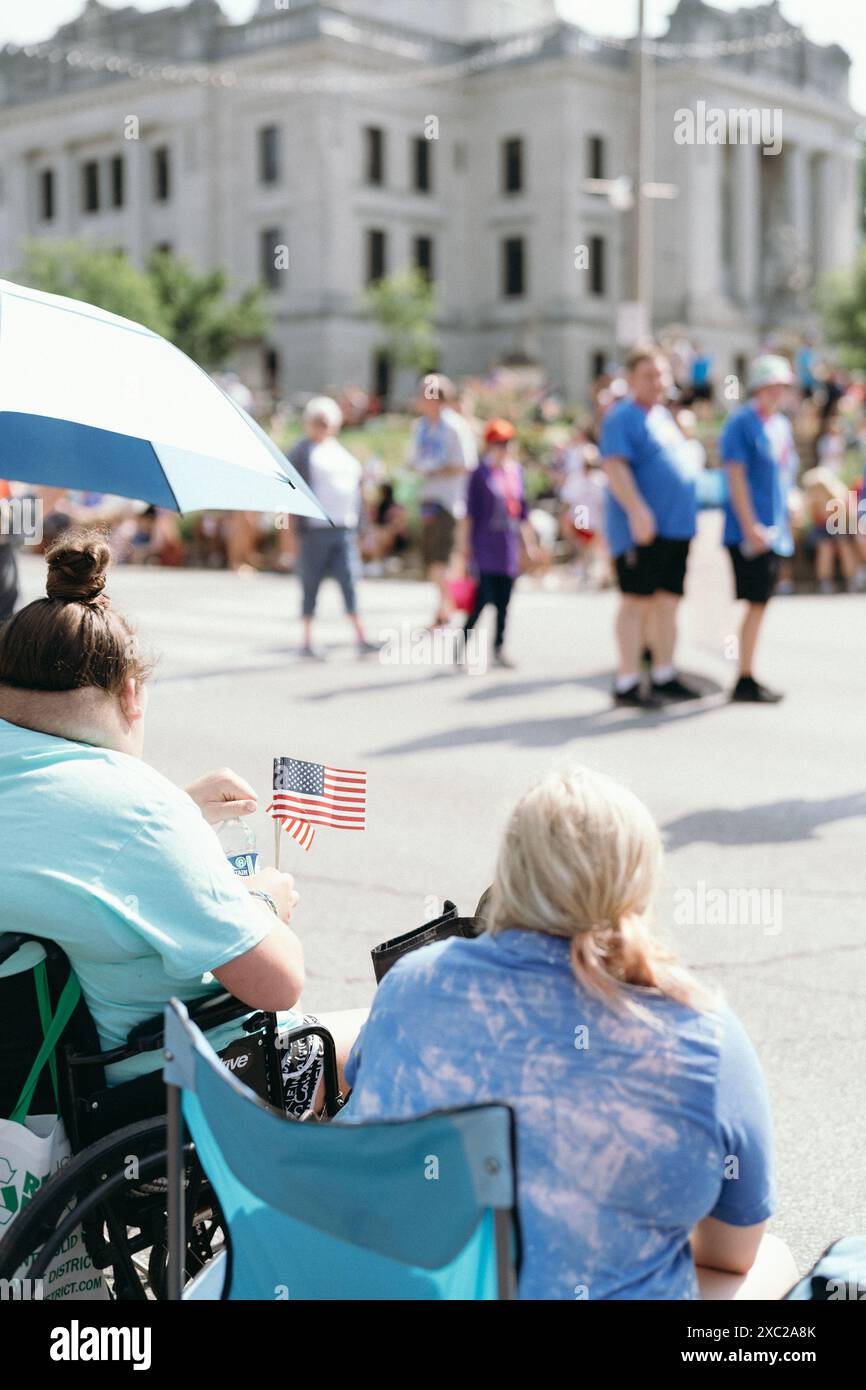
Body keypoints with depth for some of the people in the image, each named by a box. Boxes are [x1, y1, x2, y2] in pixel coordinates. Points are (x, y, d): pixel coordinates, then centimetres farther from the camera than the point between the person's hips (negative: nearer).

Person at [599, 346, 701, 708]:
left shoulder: (664, 416, 21)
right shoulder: (622, 417, -8)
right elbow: (614, 465, -21)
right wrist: (636, 509, -33)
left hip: (677, 526, 9)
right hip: (643, 529, -9)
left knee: (667, 603, 11)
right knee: (638, 601, -7)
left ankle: (665, 676, 19)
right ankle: (626, 683, -4)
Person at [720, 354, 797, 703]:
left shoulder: (782, 425, 15)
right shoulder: (741, 423, -10)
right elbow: (736, 476, -15)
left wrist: (784, 524, 18)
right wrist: (750, 527, -20)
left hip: (774, 531, 8)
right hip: (750, 531, -8)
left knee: (760, 604, 10)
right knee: (756, 604, -8)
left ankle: (748, 678, 17)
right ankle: (745, 680, -2)